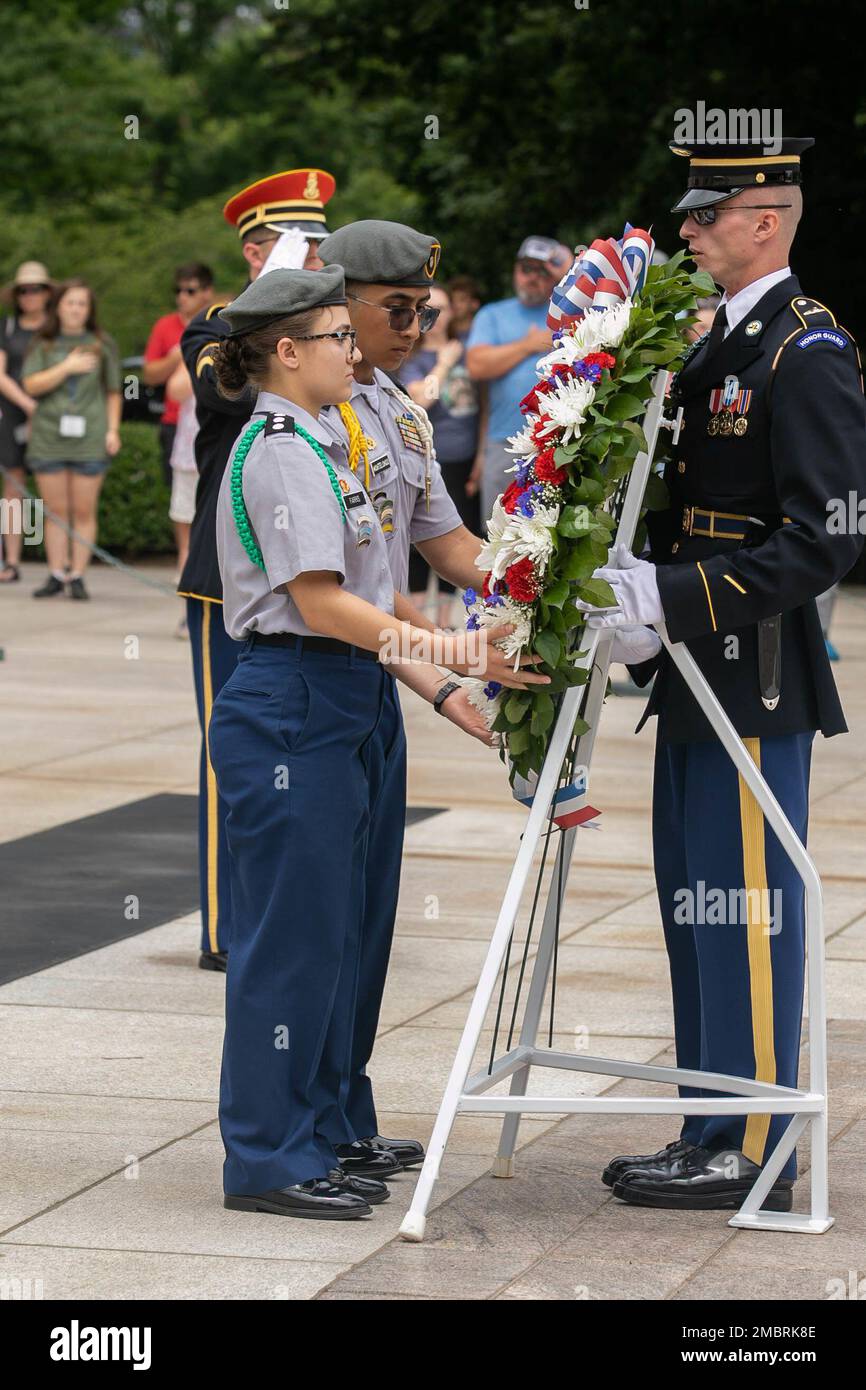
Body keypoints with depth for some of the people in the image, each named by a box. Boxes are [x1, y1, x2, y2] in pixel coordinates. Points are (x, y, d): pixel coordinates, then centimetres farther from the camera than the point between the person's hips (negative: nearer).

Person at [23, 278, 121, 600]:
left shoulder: (102, 345, 7)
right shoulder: (43, 345, 7)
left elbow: (113, 393, 10)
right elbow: (31, 384, -4)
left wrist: (113, 430, 2)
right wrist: (66, 367, -11)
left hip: (89, 439, -1)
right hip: (48, 438, 1)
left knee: (84, 511, -1)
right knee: (56, 511, 4)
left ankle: (77, 576, 3)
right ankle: (56, 575, 9)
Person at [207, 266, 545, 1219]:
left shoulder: (310, 445, 17)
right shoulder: (282, 451, -14)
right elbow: (319, 604, -20)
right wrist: (460, 652, -21)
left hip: (332, 715, 10)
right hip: (289, 709, -10)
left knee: (333, 931, 14)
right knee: (291, 933, -4)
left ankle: (318, 1135, 22)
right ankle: (268, 1159, 2)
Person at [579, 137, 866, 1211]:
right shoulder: (715, 340, 15)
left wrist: (675, 594, -24)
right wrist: (637, 589, 8)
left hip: (756, 683, -10)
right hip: (697, 679, 10)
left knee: (745, 911, -4)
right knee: (695, 908, 14)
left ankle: (751, 1155, 4)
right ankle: (710, 1136, 23)